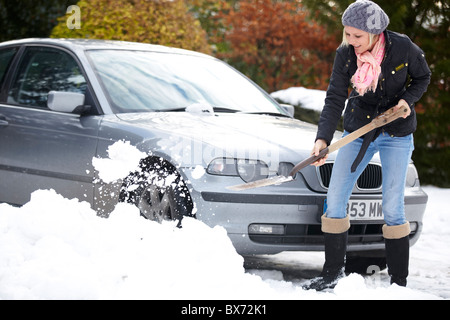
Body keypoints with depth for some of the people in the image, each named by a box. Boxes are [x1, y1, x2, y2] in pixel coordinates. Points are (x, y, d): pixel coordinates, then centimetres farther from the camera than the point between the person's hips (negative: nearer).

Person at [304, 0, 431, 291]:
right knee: (335, 198, -2)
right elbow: (335, 99, -15)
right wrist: (323, 138, -28)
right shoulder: (345, 54, -12)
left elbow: (423, 77, 1)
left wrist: (408, 100, -18)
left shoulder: (403, 48, -18)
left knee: (392, 207, -5)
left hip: (397, 135, -3)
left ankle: (399, 282, 6)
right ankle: (333, 271, 14)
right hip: (358, 131, 3)